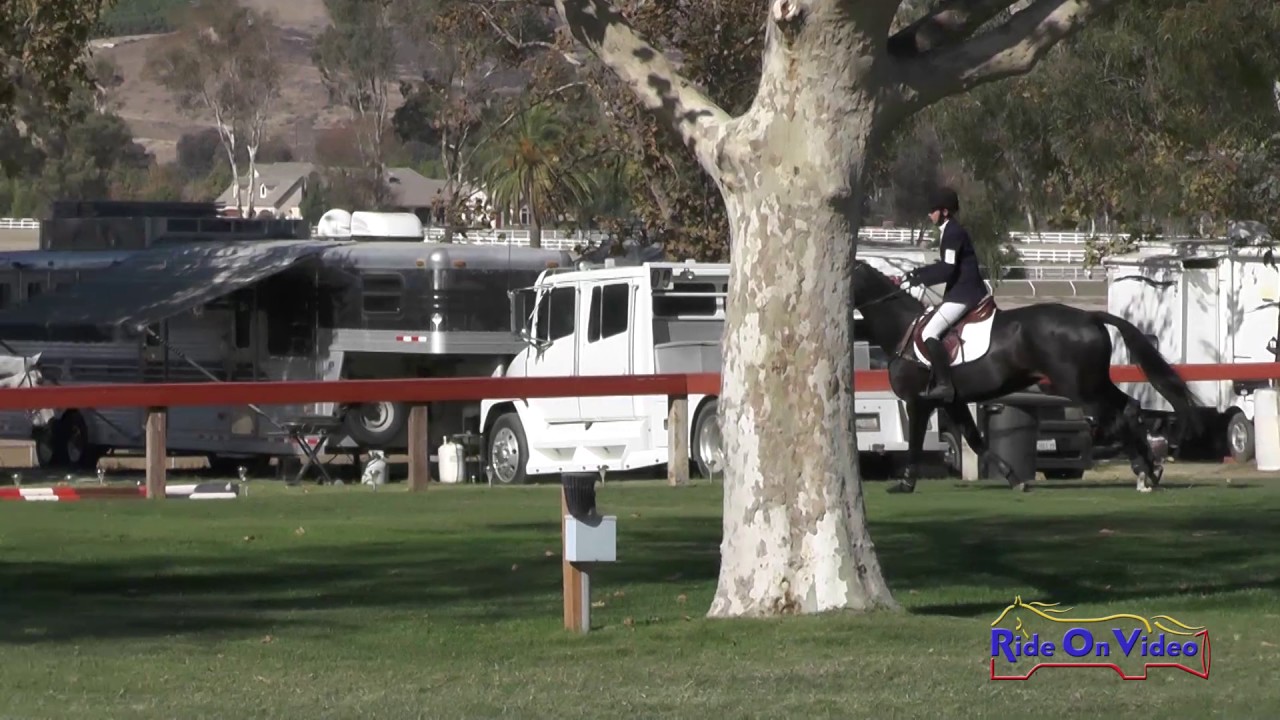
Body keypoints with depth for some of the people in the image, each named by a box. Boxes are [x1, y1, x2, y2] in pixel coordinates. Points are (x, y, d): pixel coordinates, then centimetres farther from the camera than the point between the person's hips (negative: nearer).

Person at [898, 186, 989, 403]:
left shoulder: (953, 233, -15)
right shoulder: (951, 231, 16)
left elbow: (947, 270, -21)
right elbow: (945, 266, 24)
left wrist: (915, 278, -15)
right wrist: (913, 275, 17)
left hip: (964, 293, -11)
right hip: (963, 290, 11)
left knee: (930, 333, -19)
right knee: (934, 330, 19)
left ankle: (944, 384, -24)